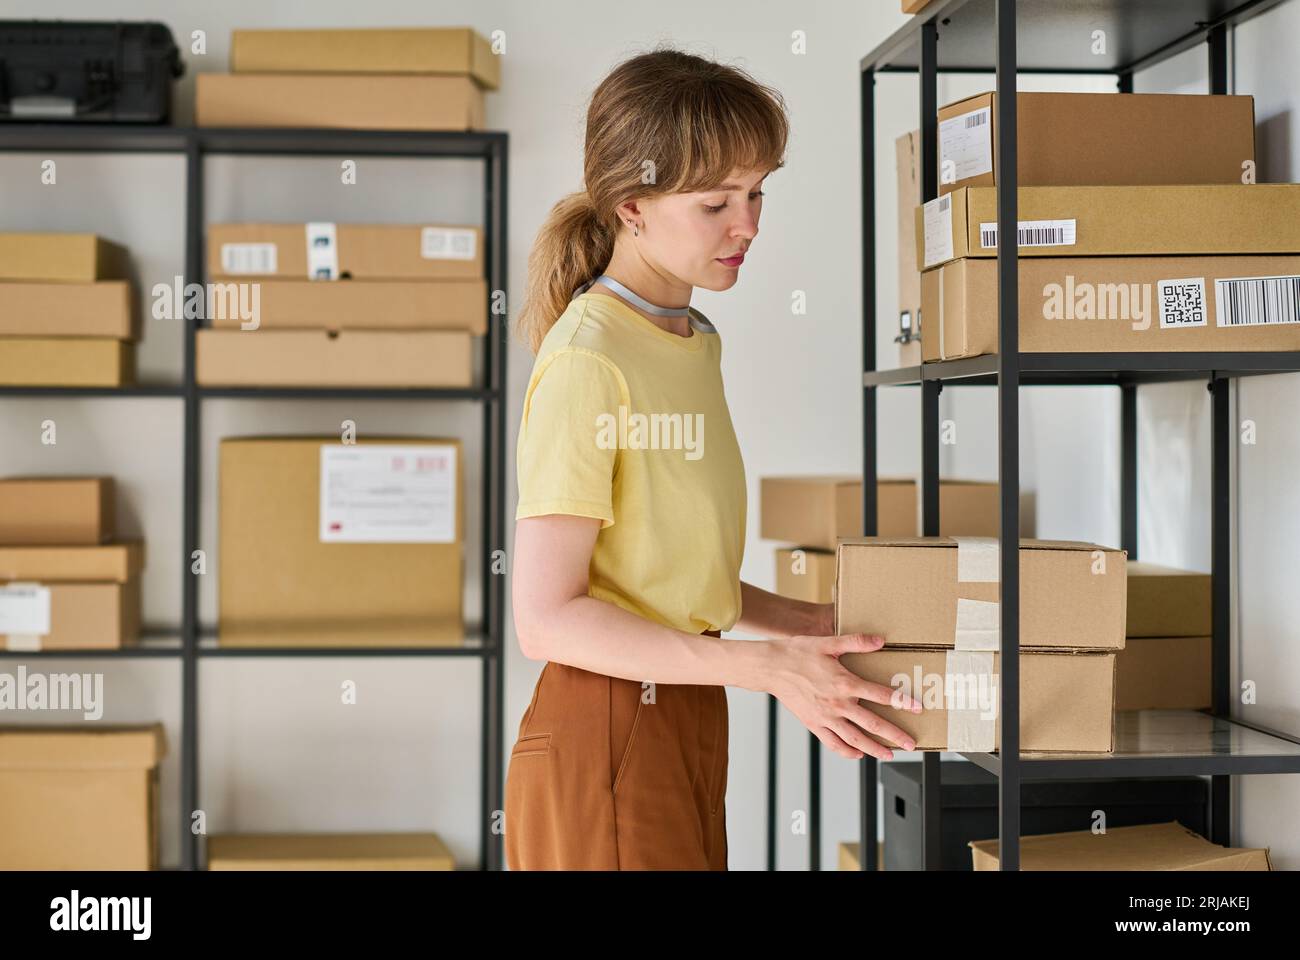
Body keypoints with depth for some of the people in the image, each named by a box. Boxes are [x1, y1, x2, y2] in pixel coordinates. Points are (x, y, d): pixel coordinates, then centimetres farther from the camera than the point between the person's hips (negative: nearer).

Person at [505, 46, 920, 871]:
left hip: (690, 727, 8)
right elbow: (548, 617, -19)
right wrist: (764, 665, -22)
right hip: (606, 736, -8)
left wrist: (803, 621, 4)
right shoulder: (587, 361, -16)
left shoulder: (698, 341, 10)